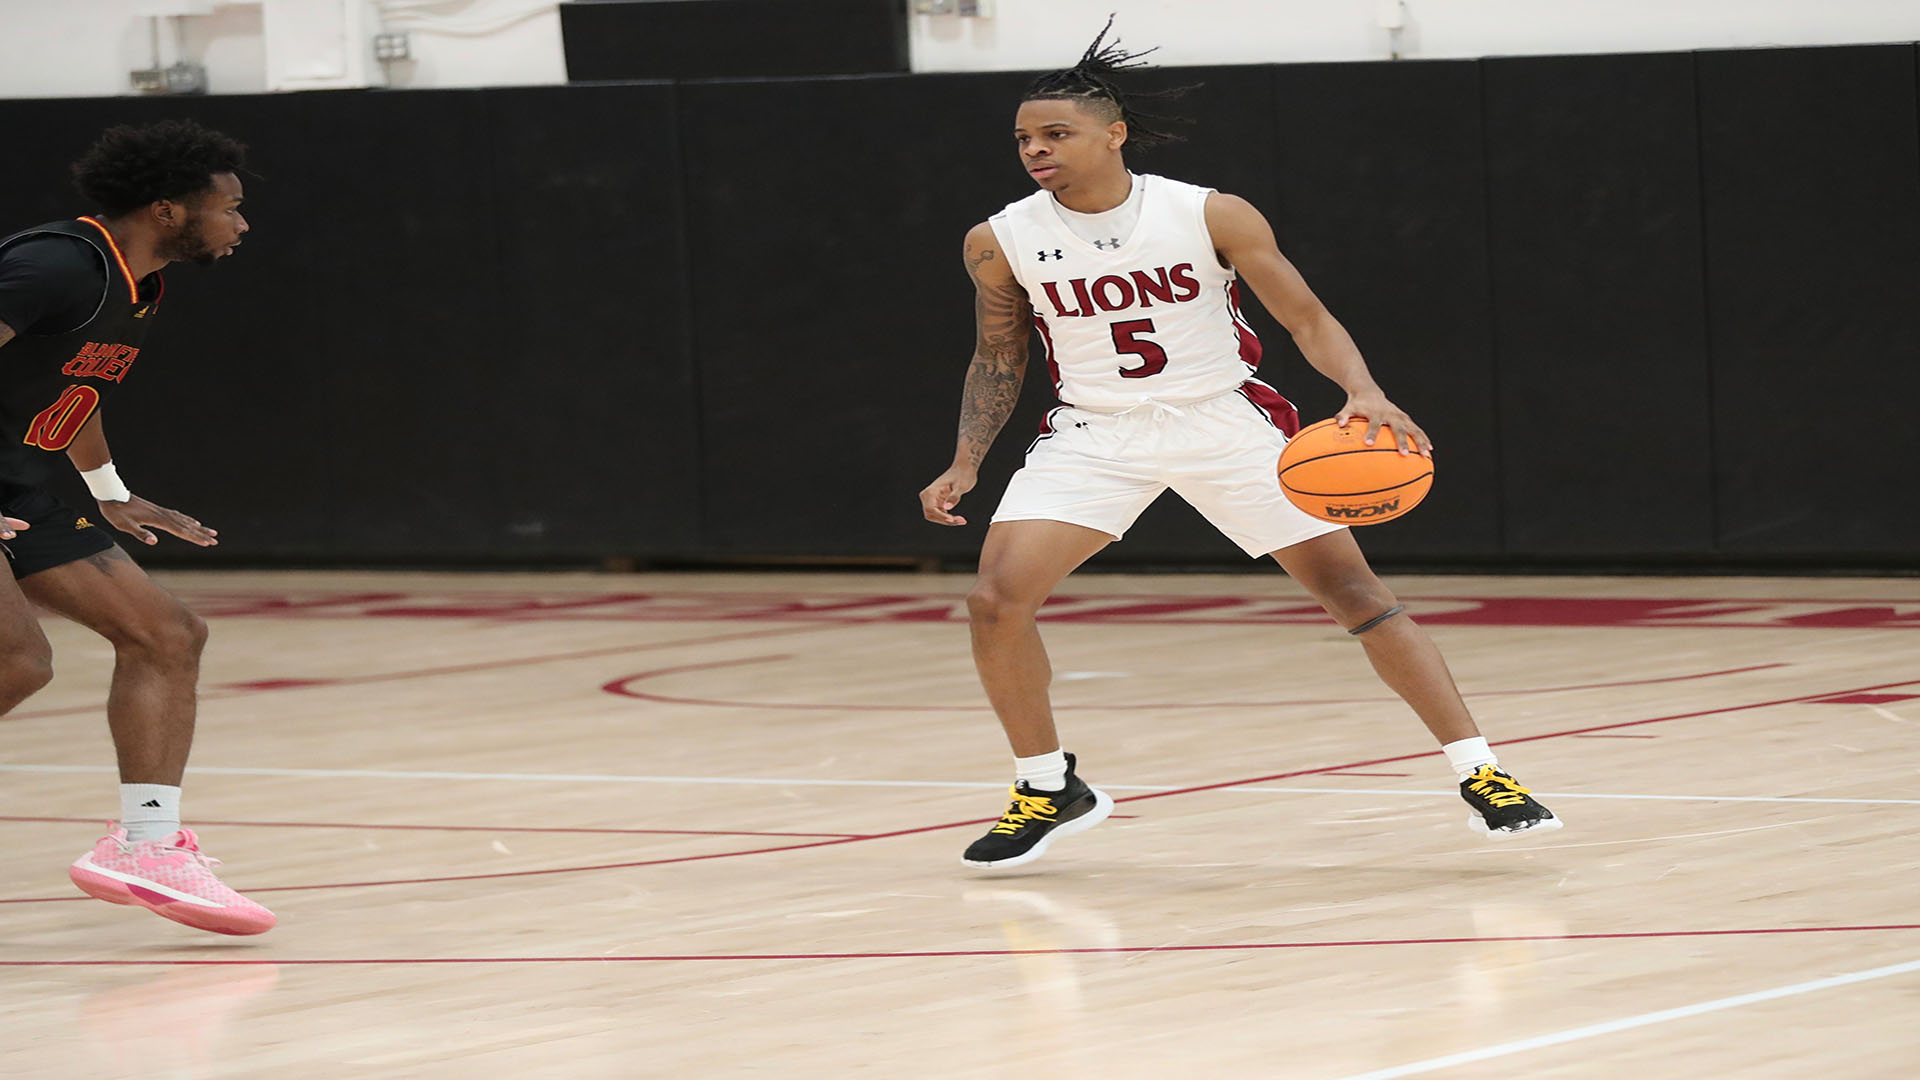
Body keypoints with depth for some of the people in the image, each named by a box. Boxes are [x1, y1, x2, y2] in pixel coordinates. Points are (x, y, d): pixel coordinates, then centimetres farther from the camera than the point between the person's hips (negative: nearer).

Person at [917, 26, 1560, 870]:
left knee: (1353, 589, -6)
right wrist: (965, 466, -2)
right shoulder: (1002, 243, -7)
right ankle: (1049, 789, 5)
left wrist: (1363, 390, -29)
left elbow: (1308, 320, -11)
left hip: (1225, 420, -2)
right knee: (995, 600, -16)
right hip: (1095, 435, 2)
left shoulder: (1211, 217, -15)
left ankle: (1482, 775, 1)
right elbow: (997, 358, 9)